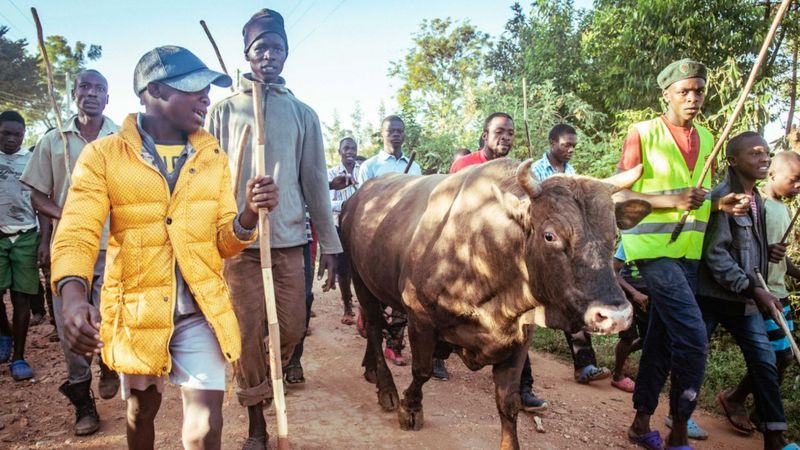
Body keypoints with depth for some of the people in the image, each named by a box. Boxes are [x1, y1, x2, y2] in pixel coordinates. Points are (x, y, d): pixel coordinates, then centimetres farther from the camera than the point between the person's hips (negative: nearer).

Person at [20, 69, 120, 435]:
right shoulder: (52, 141, 7)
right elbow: (38, 196, 9)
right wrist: (65, 216, -10)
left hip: (114, 247, -1)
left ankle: (109, 364, 32)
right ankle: (82, 401, 21)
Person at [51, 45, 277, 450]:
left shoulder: (213, 157, 3)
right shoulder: (103, 155, -6)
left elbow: (223, 241, 3)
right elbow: (77, 234, -14)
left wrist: (249, 214, -19)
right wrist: (74, 298, -32)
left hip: (200, 313, 1)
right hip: (136, 310, -1)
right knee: (141, 411, 21)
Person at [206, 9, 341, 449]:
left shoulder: (303, 114, 9)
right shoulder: (224, 110, 5)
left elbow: (315, 181, 9)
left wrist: (329, 244, 7)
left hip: (289, 239, 2)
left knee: (293, 329, 4)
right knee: (247, 333, 3)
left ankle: (266, 383, 35)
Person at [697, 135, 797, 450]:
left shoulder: (757, 200, 10)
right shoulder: (721, 197, -15)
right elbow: (715, 253, -19)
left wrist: (770, 253, 1)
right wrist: (754, 289, -19)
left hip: (745, 297, 8)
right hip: (712, 294, -8)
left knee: (764, 360, 5)